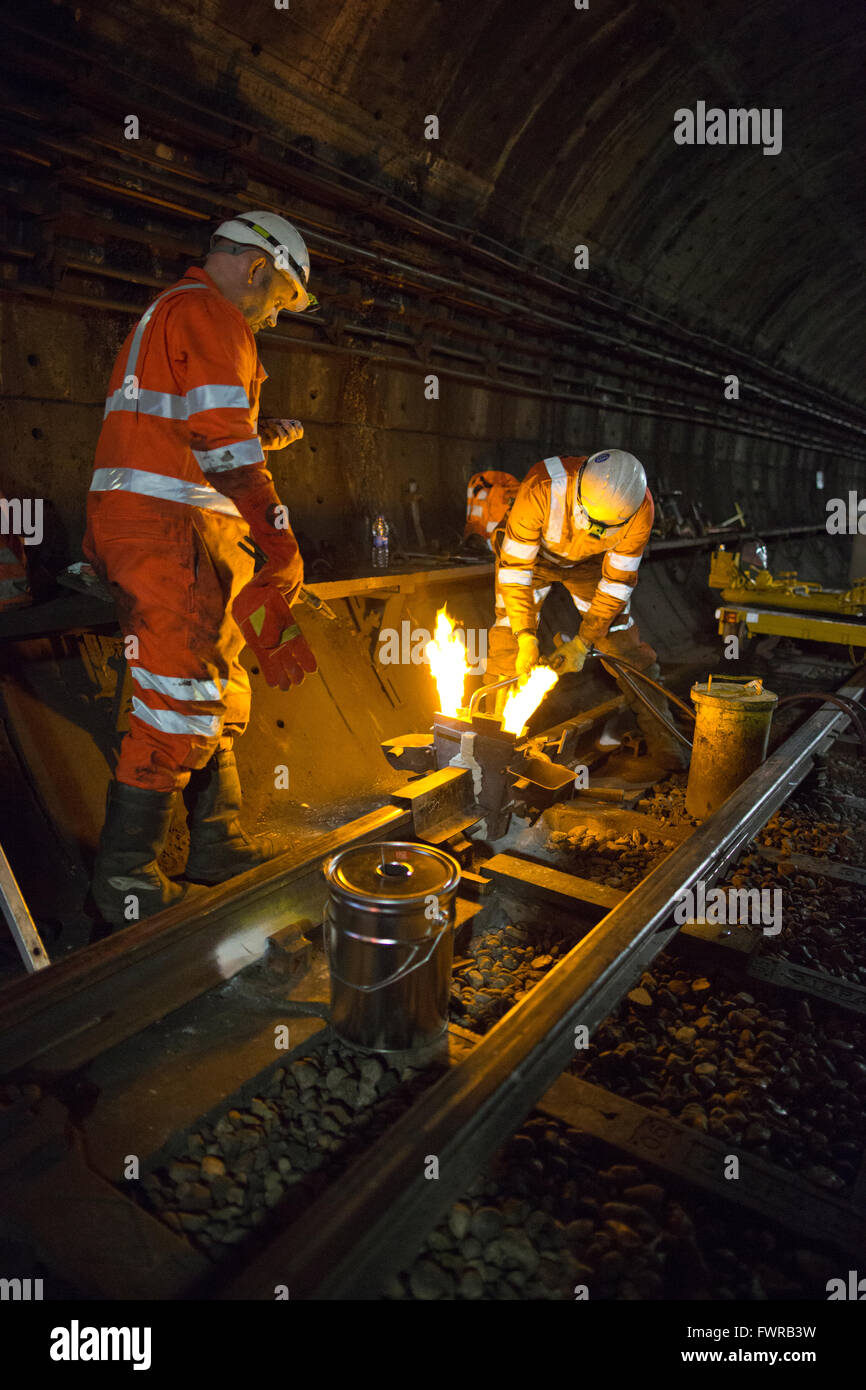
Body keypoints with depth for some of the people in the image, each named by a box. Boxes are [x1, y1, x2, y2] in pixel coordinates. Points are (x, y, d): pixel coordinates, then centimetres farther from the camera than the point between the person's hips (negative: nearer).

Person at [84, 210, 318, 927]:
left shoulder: (171, 314, 30)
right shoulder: (210, 313, -3)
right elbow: (226, 444, -15)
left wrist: (259, 436, 21)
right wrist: (282, 549, -17)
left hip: (141, 522, 11)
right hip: (169, 528, -11)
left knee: (219, 694, 13)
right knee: (180, 706, -10)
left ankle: (220, 845, 22)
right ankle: (125, 879, -1)